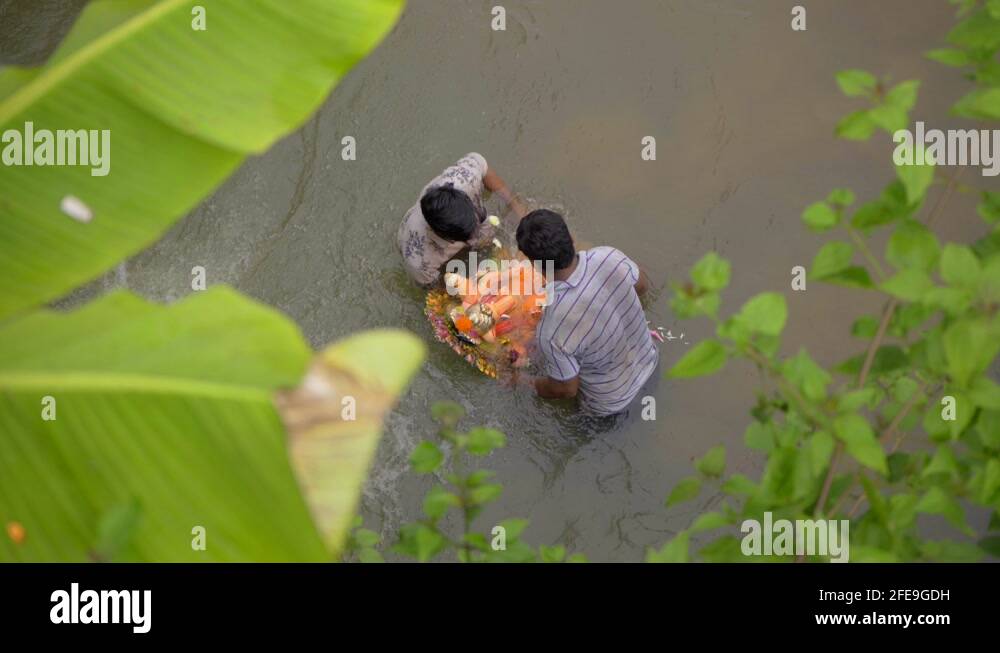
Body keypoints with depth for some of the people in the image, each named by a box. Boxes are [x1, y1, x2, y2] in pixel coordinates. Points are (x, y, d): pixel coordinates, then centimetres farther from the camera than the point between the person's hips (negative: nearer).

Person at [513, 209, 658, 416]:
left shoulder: (553, 330, -41)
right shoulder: (609, 256, -28)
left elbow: (567, 390, -22)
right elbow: (642, 285, -3)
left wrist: (530, 385, -2)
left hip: (610, 402, -4)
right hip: (648, 360, 4)